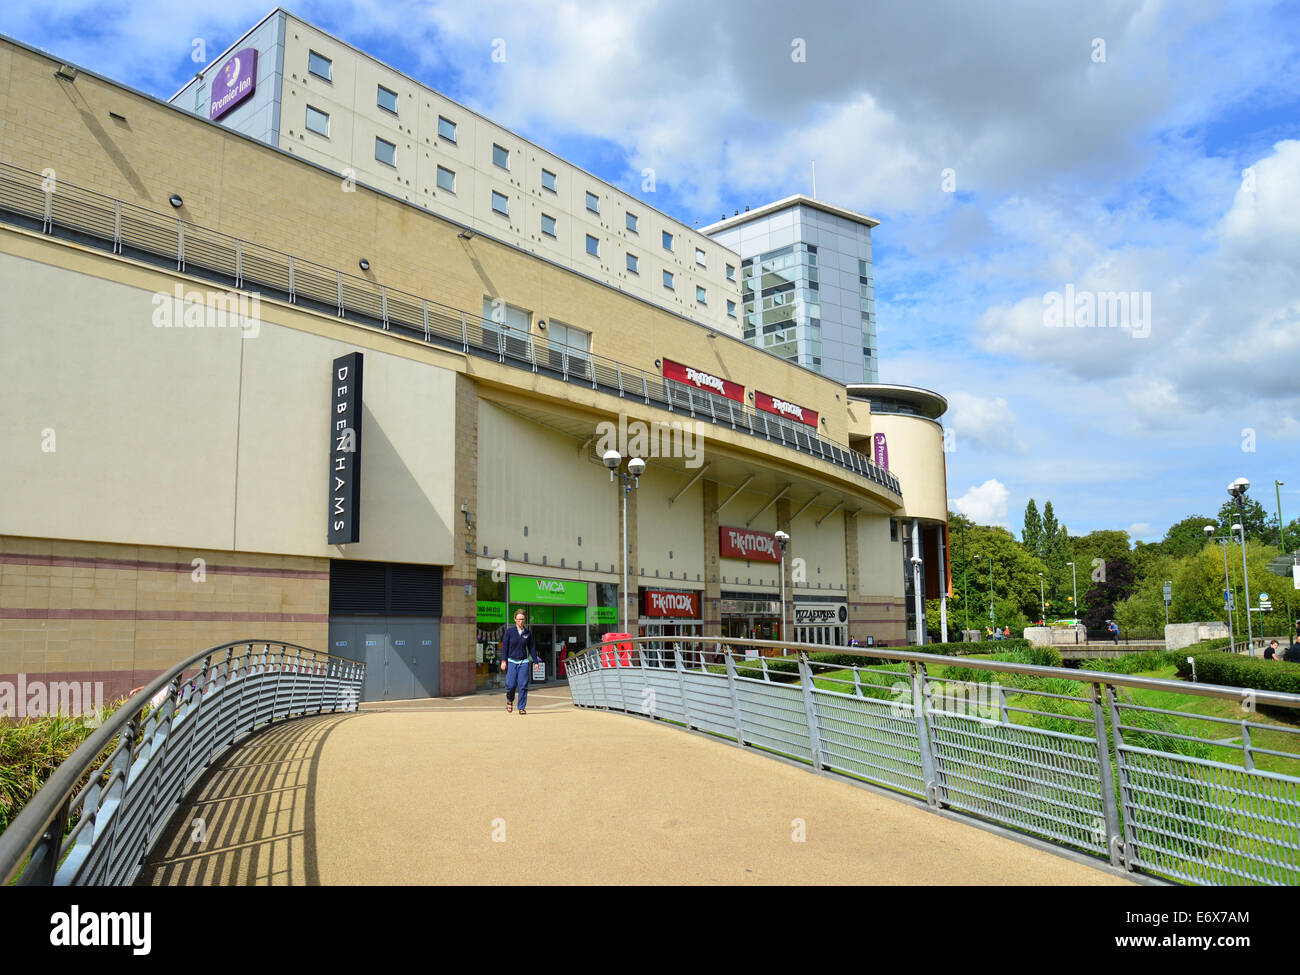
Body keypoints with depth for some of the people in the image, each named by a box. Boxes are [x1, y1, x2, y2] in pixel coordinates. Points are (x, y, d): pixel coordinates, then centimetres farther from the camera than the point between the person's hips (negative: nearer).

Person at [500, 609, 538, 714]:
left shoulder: (528, 632, 6)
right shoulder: (509, 631, 0)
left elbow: (532, 648, 11)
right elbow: (504, 646, 0)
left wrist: (535, 661, 6)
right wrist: (503, 661, -7)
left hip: (524, 662, 2)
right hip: (512, 661, -2)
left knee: (523, 686, -3)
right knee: (510, 685, -6)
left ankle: (521, 708, 6)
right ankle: (510, 700, 25)